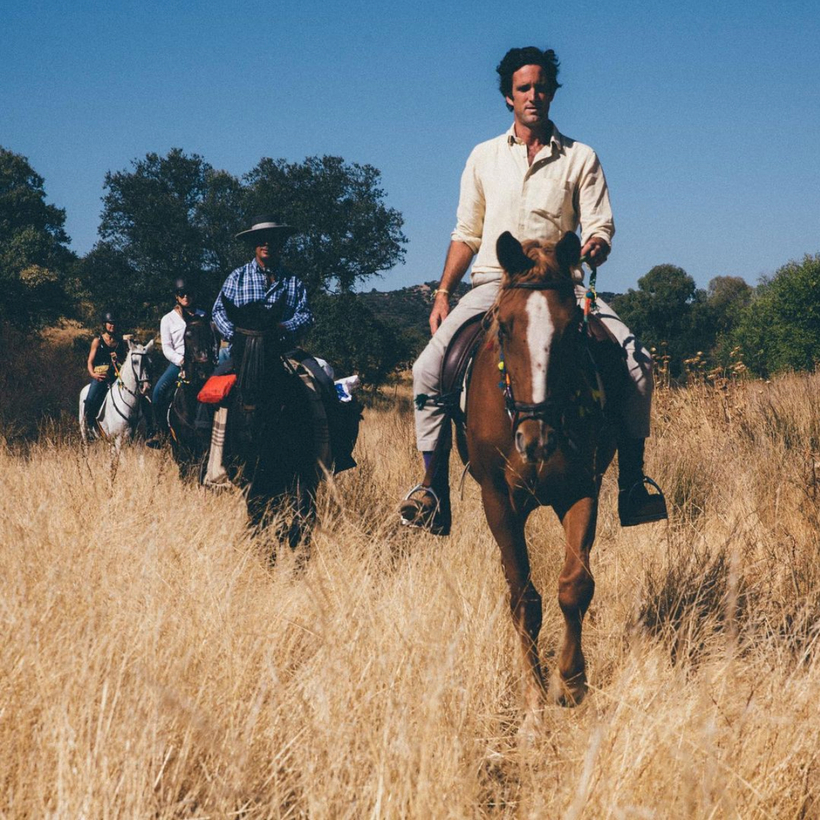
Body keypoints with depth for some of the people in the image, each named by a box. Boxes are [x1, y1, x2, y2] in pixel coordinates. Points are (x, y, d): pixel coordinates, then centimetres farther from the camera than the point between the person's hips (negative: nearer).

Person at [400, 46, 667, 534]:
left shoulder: (580, 158, 6)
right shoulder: (484, 157, 12)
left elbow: (600, 227, 2)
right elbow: (467, 234, 16)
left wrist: (597, 246, -23)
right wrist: (444, 293, 5)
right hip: (492, 283, 1)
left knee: (635, 359, -23)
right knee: (429, 369, -20)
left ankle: (632, 482, -16)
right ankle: (436, 494, -14)